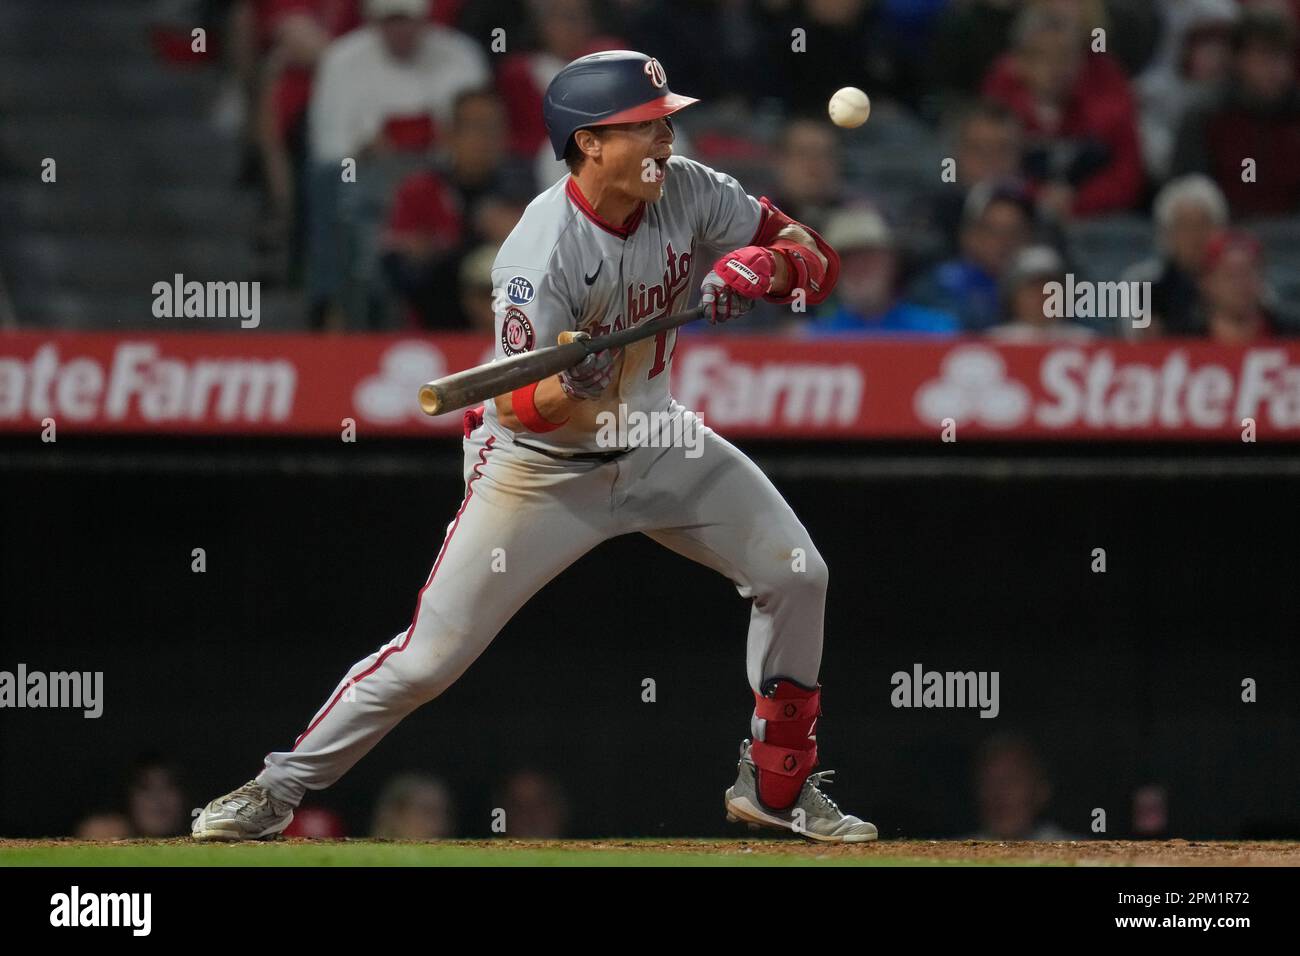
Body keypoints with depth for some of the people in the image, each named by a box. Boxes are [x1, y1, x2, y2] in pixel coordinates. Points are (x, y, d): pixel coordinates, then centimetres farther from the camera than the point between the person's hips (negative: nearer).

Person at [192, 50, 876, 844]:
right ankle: (282, 787, 7)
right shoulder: (542, 252, -28)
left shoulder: (688, 195, -11)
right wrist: (567, 385, -50)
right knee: (430, 656, -8)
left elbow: (820, 262, -8)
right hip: (540, 464, -6)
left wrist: (764, 267, -30)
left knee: (795, 576, -1)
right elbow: (518, 408, -29)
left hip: (652, 440, 6)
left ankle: (778, 784, 13)